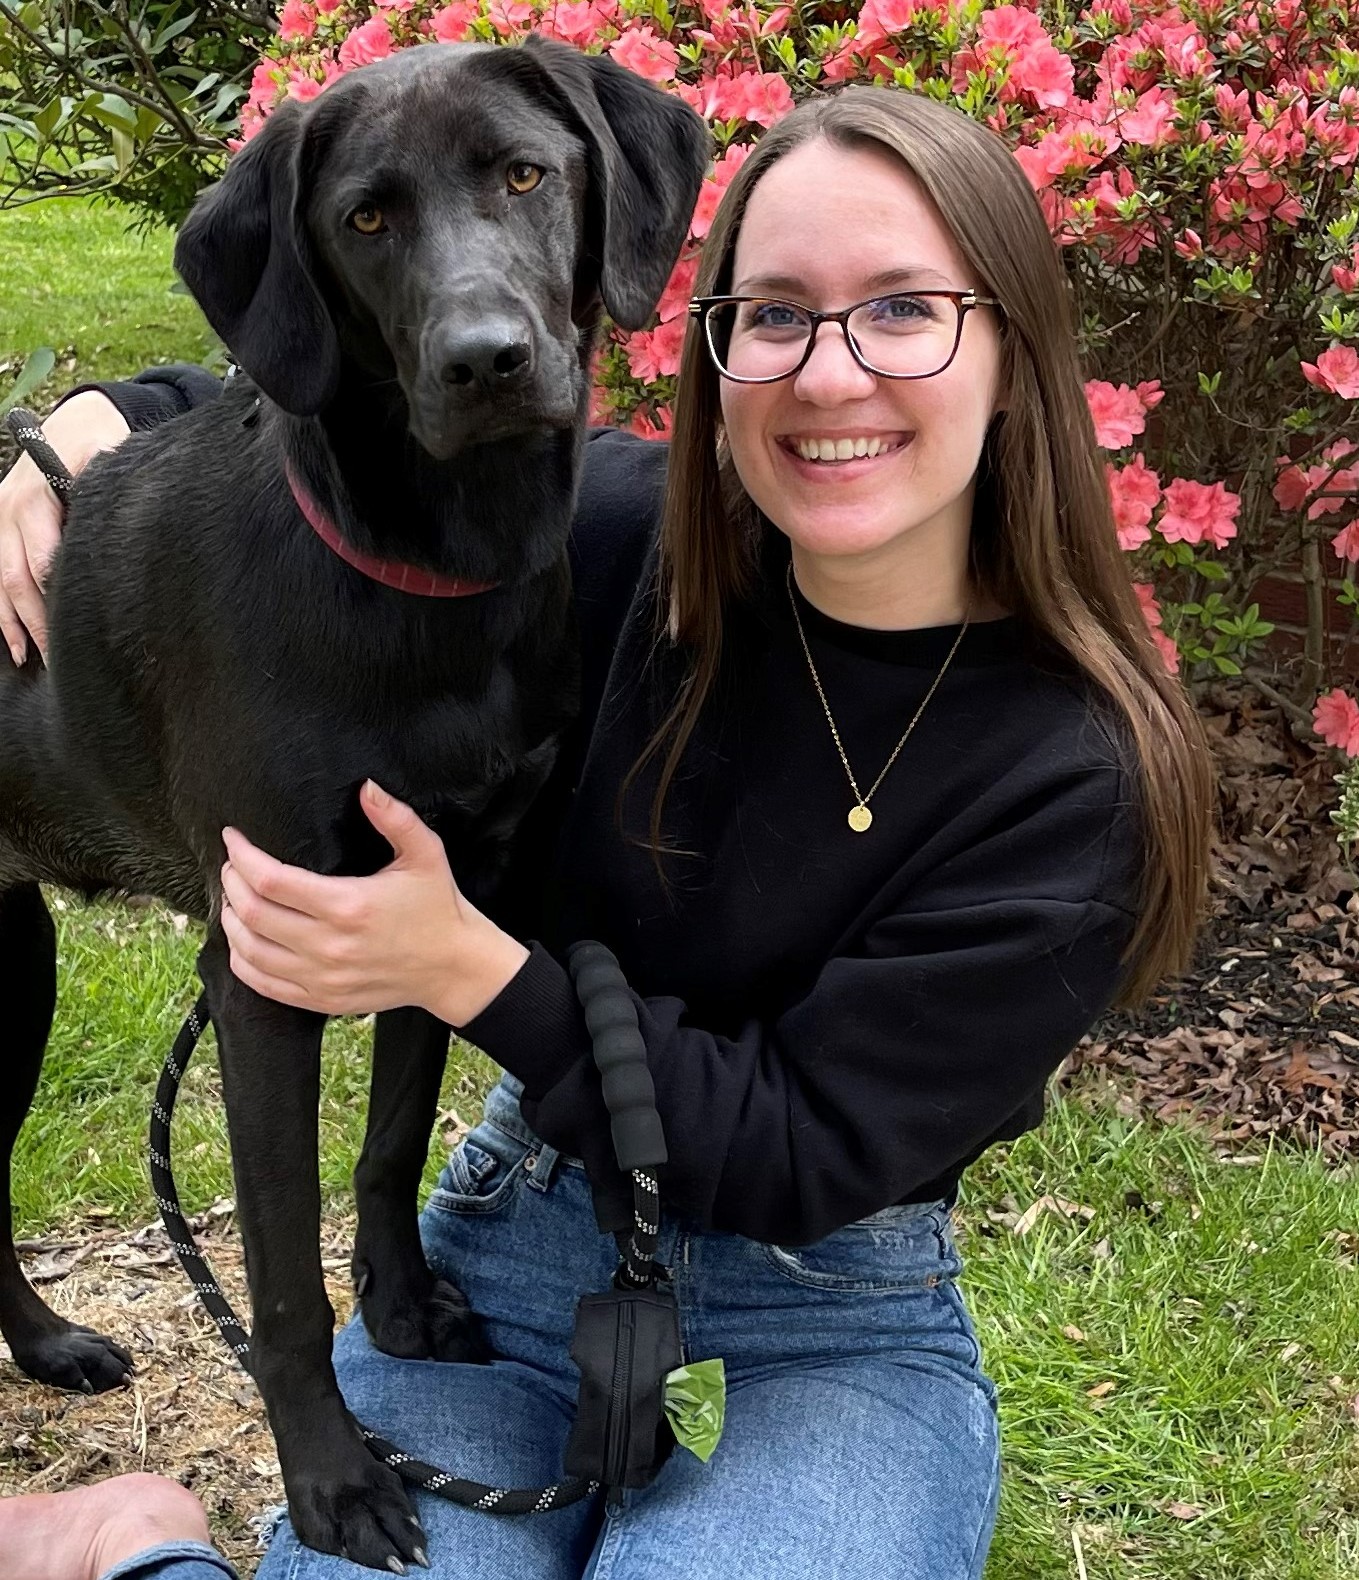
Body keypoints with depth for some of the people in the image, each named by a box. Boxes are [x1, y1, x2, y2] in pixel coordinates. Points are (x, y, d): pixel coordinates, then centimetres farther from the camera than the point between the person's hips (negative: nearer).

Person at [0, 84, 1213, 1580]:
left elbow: (810, 1154, -17)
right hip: (515, 1233, 2)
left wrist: (477, 974, -26)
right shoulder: (626, 538, -9)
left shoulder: (1074, 779, -17)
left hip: (832, 1332, -1)